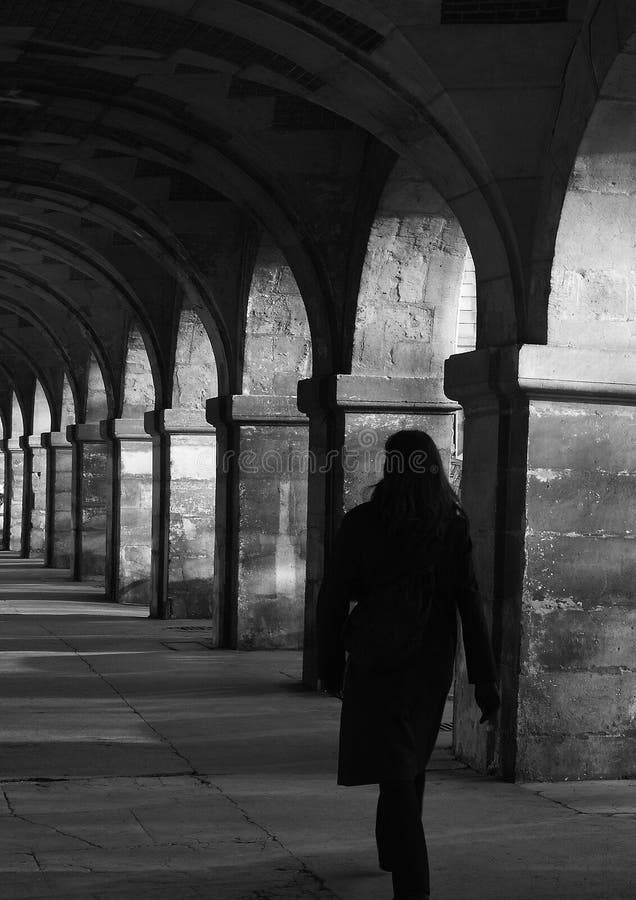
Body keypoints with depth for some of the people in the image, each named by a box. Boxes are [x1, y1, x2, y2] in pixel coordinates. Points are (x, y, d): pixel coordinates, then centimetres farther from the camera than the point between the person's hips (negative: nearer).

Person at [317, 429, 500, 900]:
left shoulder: (362, 523, -11)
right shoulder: (454, 527, -6)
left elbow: (333, 600, -8)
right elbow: (470, 604, -9)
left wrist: (331, 665, 5)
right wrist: (485, 679, -7)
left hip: (378, 662, -4)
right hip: (433, 664, 4)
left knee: (395, 771, -4)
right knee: (411, 760, 23)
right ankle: (393, 851, 42)